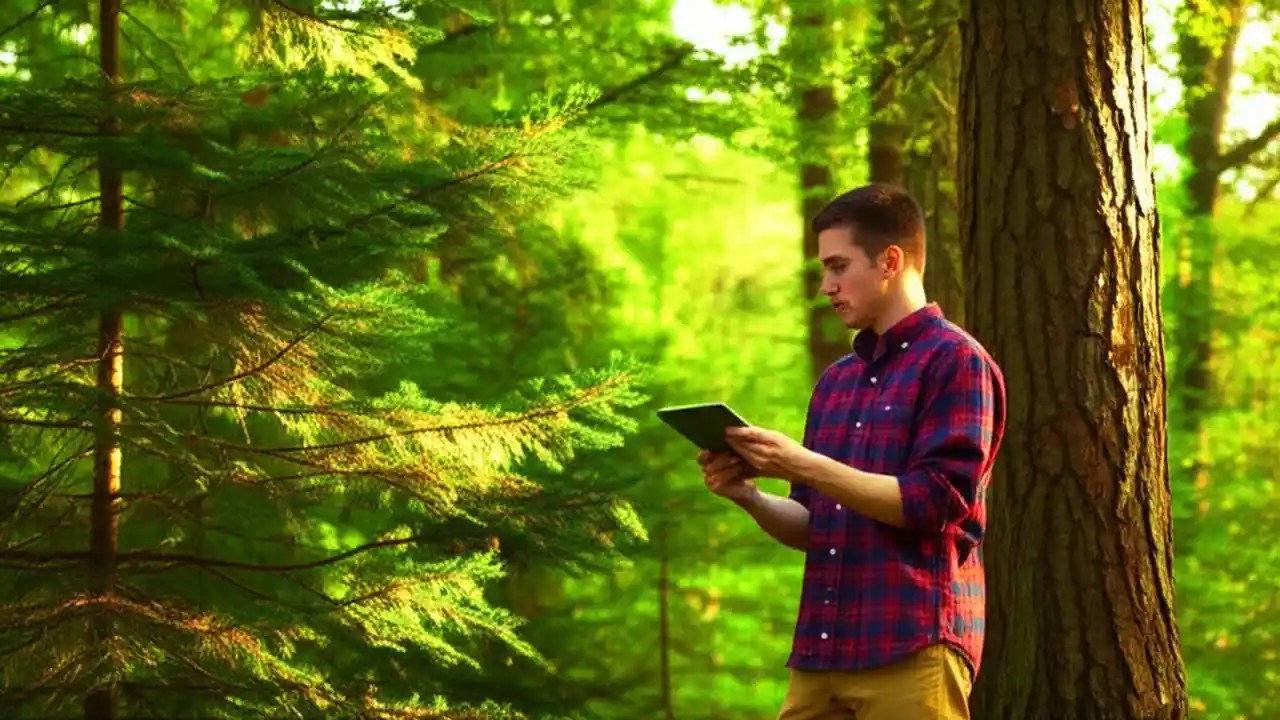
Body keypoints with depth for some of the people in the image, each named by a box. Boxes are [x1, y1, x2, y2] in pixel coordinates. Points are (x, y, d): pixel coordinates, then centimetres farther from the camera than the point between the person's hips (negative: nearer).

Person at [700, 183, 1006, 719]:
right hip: (821, 650, 7)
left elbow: (937, 502, -13)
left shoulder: (955, 362, -3)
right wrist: (749, 495, 1)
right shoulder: (836, 380, 19)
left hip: (912, 649, -7)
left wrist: (804, 465, -15)